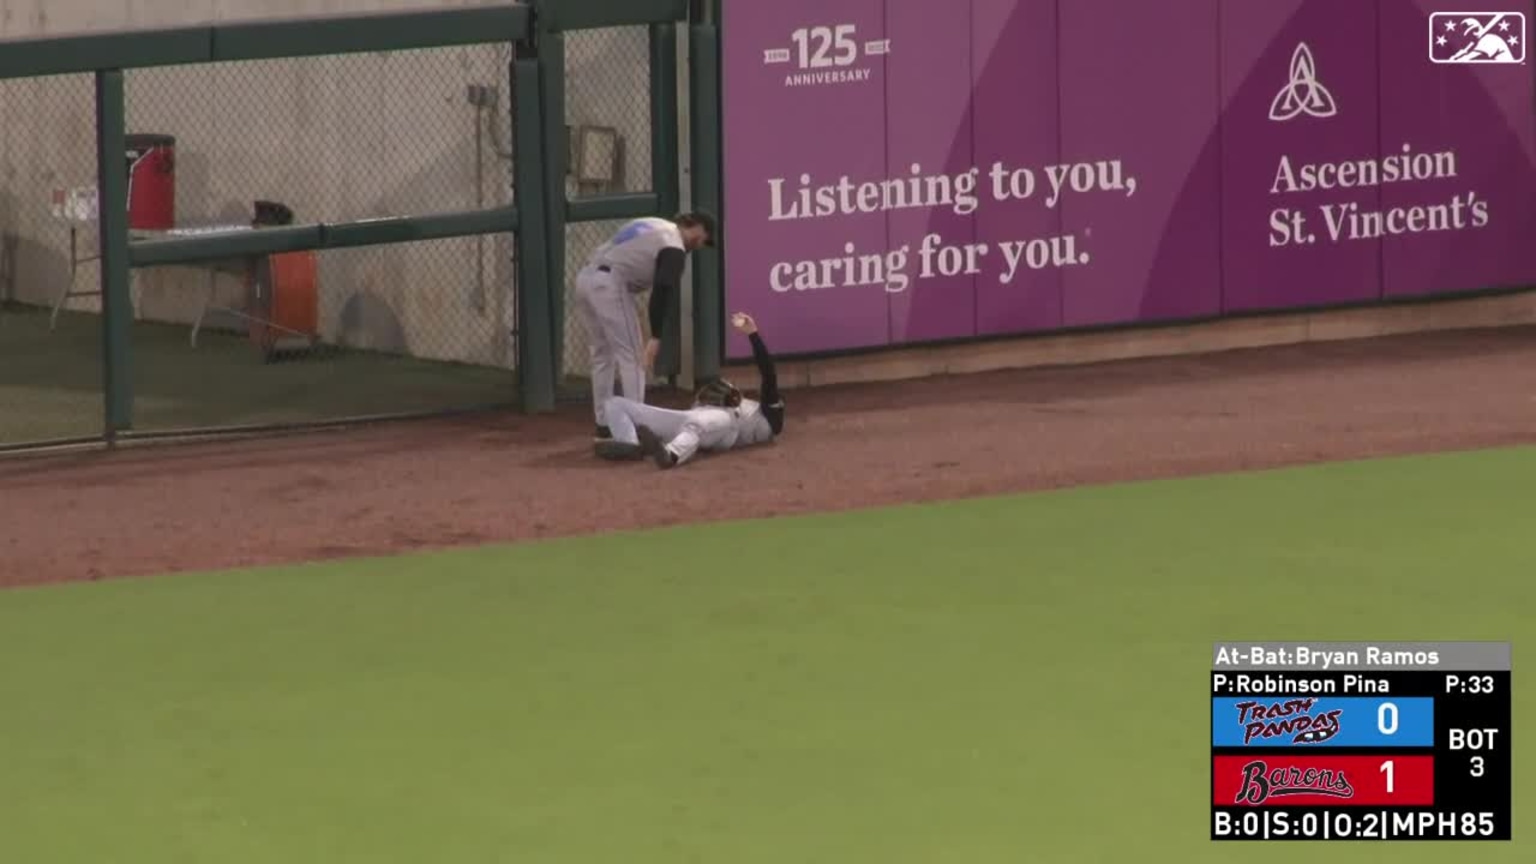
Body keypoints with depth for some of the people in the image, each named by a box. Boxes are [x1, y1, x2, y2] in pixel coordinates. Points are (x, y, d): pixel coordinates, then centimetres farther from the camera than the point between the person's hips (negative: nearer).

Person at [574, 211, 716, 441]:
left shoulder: (655, 226, 25)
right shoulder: (673, 248, -4)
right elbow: (664, 292, -15)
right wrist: (656, 336, -19)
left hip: (585, 277, 9)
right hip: (608, 284, -9)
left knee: (603, 354, 18)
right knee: (631, 356, -3)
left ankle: (604, 426, 20)